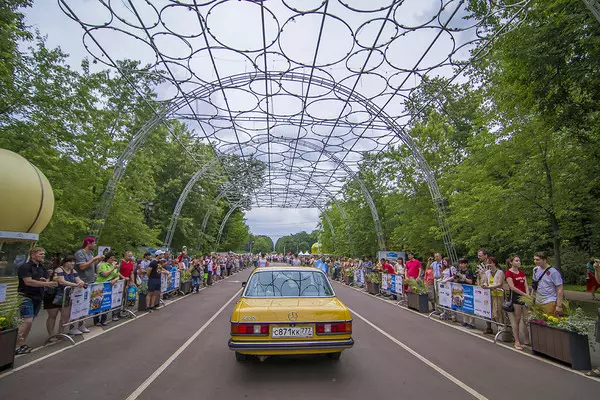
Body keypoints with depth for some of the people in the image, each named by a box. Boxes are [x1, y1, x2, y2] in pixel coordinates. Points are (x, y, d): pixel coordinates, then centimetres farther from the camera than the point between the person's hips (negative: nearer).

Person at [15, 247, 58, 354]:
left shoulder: (41, 268, 15)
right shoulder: (25, 267, -9)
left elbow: (45, 281, 22)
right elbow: (28, 282, -20)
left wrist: (45, 280, -2)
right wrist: (46, 284, -22)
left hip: (38, 297, 8)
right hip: (26, 297, -8)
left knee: (30, 321, 9)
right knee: (27, 321, -15)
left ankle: (22, 344, 17)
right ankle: (16, 346, -8)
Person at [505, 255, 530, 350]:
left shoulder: (522, 272, 13)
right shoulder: (509, 272, -7)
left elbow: (526, 285, 7)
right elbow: (512, 287, -13)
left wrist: (528, 294, -9)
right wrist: (524, 294, -13)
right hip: (515, 297, -6)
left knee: (526, 319, 9)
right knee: (516, 320, 0)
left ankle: (527, 340, 23)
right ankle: (517, 341, 8)